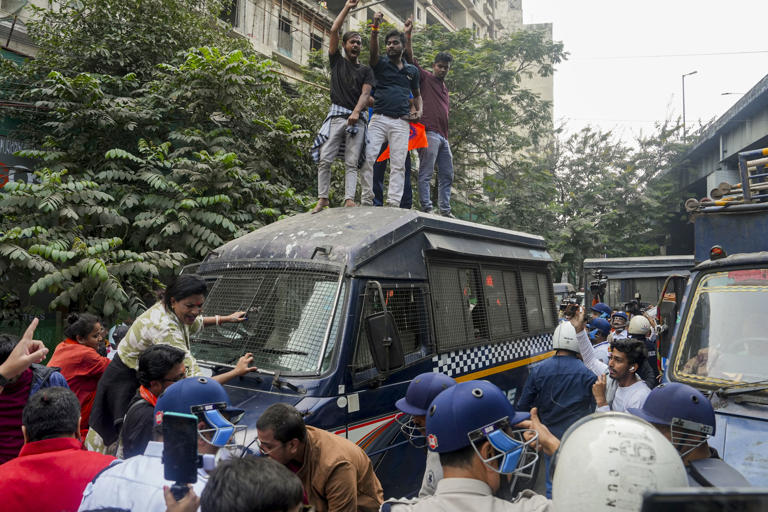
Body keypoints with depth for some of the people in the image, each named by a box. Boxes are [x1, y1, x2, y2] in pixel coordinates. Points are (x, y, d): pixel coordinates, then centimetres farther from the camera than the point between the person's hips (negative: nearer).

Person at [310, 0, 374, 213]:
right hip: (336, 115, 0)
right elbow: (334, 31, 9)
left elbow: (365, 93, 0)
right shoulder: (337, 61, 17)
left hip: (357, 119, 0)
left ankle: (349, 200, -12)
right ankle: (322, 199, -4)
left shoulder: (366, 70, 16)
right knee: (325, 159, -8)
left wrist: (356, 112, -18)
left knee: (352, 162, -6)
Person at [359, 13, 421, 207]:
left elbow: (417, 94, 28)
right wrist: (375, 28, -28)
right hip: (379, 118, -2)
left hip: (401, 122, 2)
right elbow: (373, 52, -14)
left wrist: (419, 111, 9)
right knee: (368, 158, -13)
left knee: (398, 164, -3)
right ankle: (366, 200, -7)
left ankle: (394, 202, -3)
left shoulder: (412, 71, 18)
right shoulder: (380, 64, 9)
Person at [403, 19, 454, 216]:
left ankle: (445, 211, 9)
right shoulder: (425, 77, 9)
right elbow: (410, 59, -3)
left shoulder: (445, 90, 29)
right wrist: (408, 35, -12)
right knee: (426, 173, -11)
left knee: (447, 175, 6)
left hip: (443, 136, 8)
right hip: (428, 132, -8)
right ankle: (426, 209, -12)